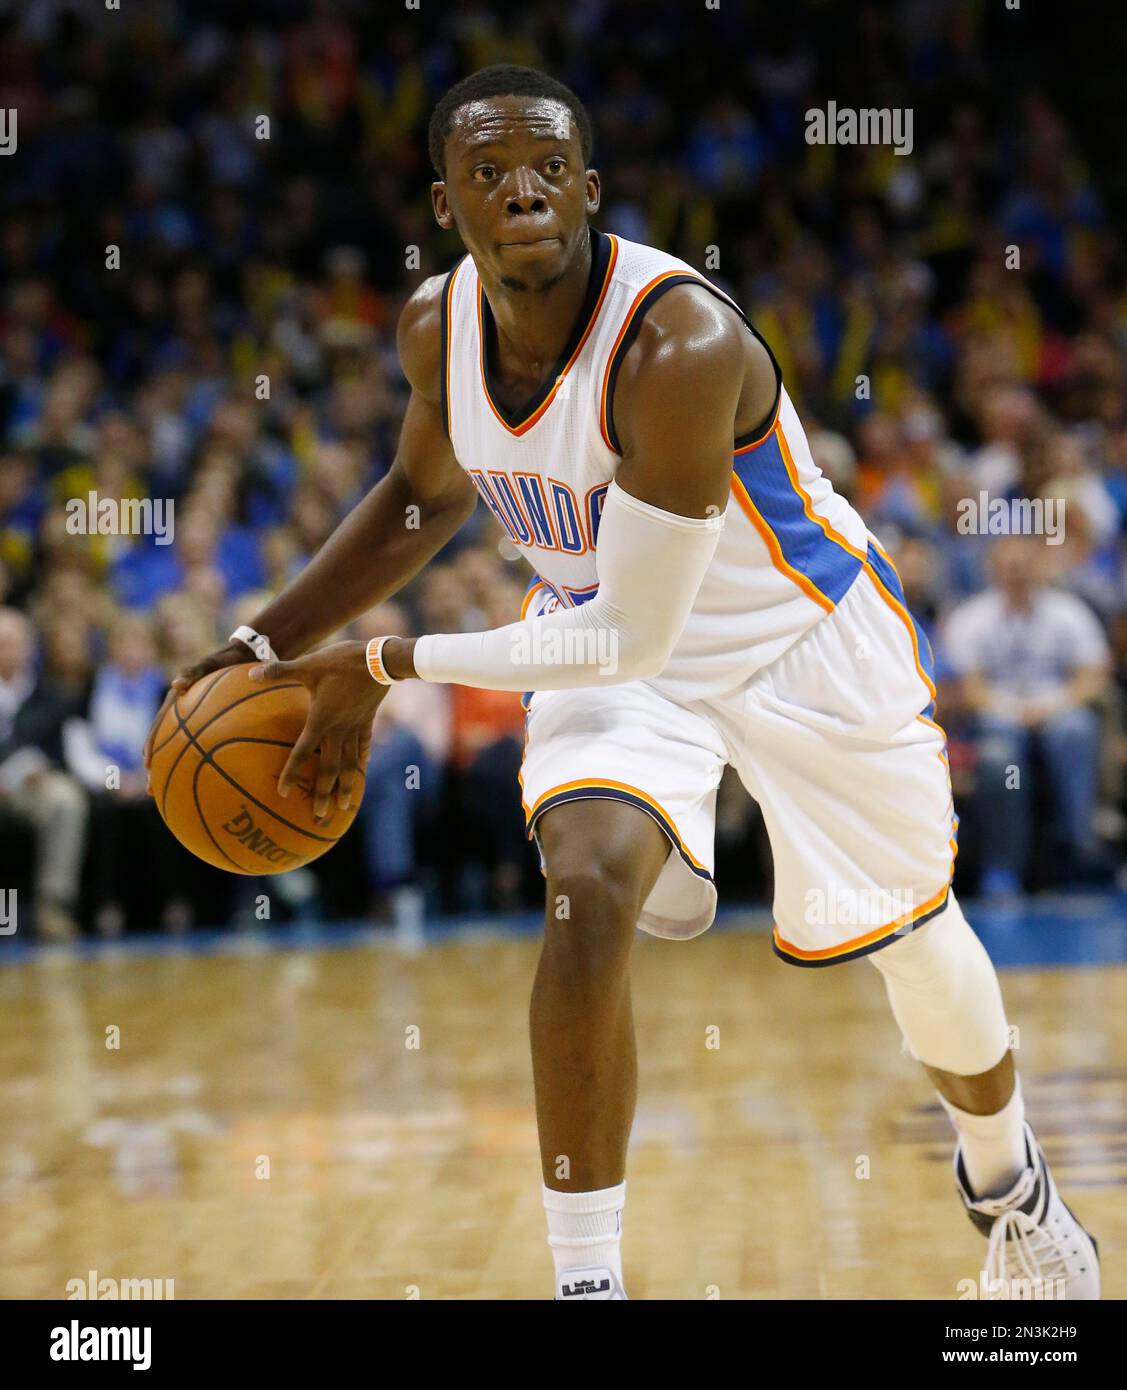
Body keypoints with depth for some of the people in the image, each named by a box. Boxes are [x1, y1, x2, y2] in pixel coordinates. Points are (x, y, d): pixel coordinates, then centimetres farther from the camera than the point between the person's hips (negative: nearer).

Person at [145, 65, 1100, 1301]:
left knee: (915, 945, 13)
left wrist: (382, 668, -29)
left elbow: (634, 637, -34)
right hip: (610, 640, 4)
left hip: (802, 641, -3)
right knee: (589, 891, -25)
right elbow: (427, 493, 9)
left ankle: (1004, 1177, 46)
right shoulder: (437, 328, -15)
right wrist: (267, 641, -2)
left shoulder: (679, 346, -36)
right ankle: (585, 1282, -18)